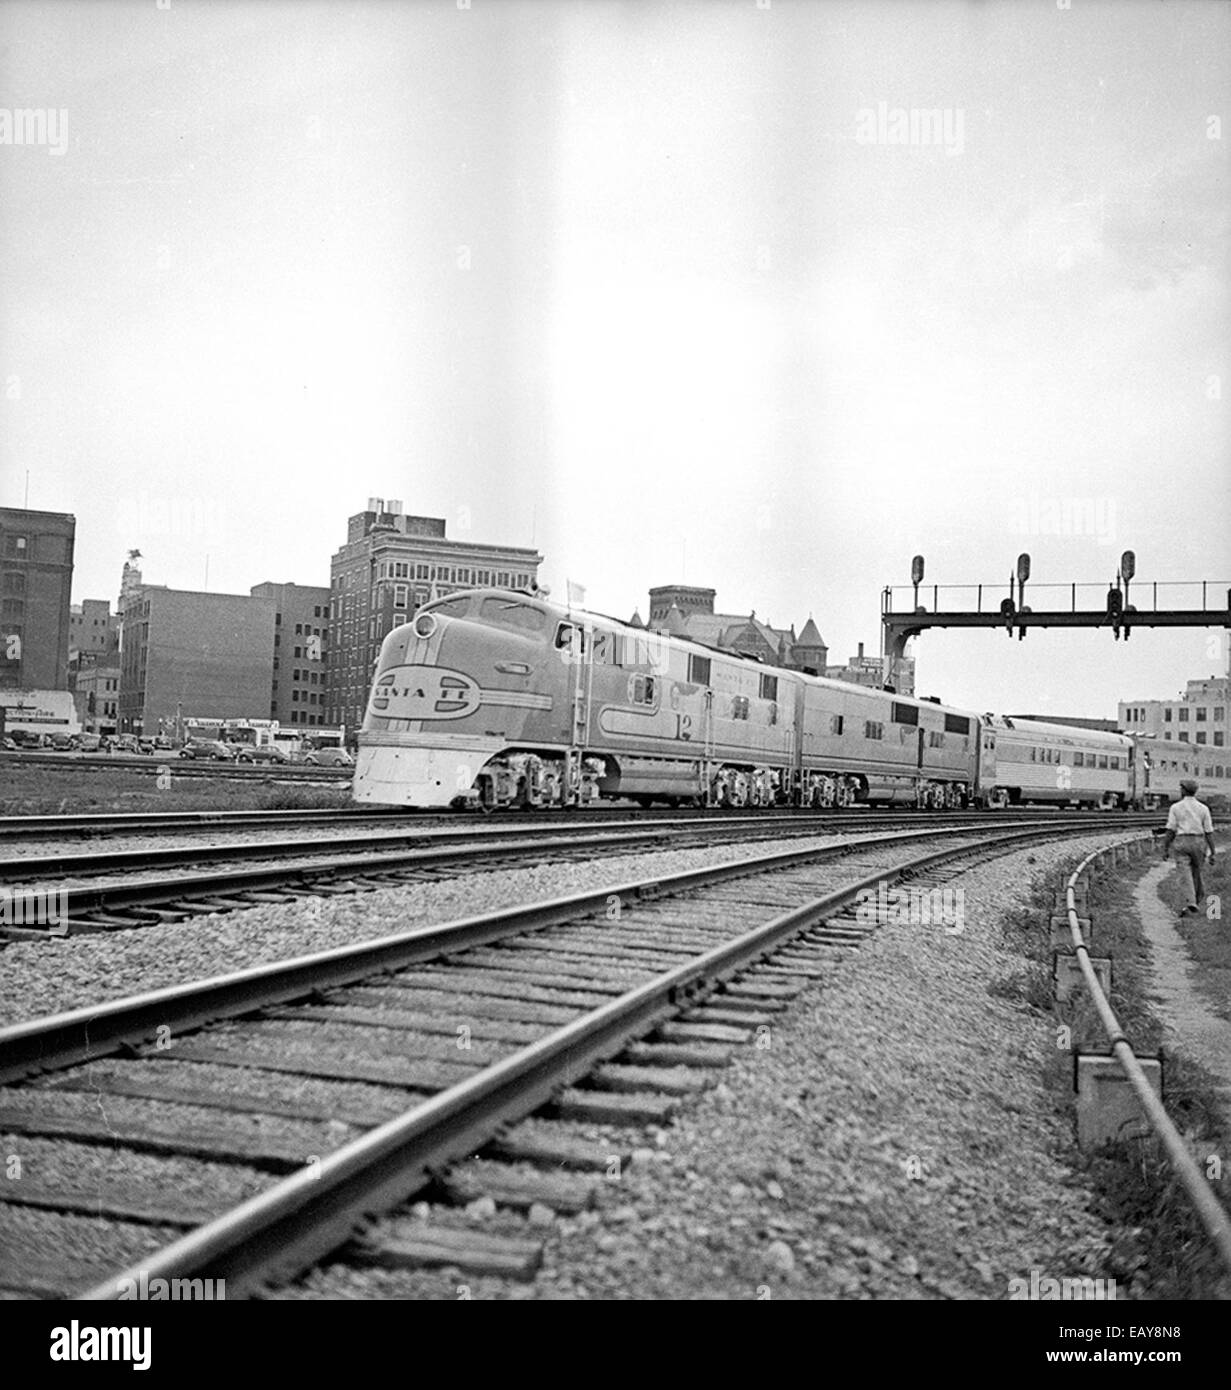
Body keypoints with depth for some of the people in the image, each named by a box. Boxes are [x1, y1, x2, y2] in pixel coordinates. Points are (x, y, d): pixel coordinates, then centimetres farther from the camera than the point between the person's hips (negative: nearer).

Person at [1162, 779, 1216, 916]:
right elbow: (1209, 832, 1)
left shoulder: (1176, 807, -1)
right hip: (1197, 842, 2)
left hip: (1181, 842, -1)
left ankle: (1185, 906, -12)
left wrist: (1165, 849, 3)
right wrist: (1212, 853, 4)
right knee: (1196, 873, 18)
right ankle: (1195, 902, 21)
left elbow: (1170, 830, -4)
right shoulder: (1203, 808, 3)